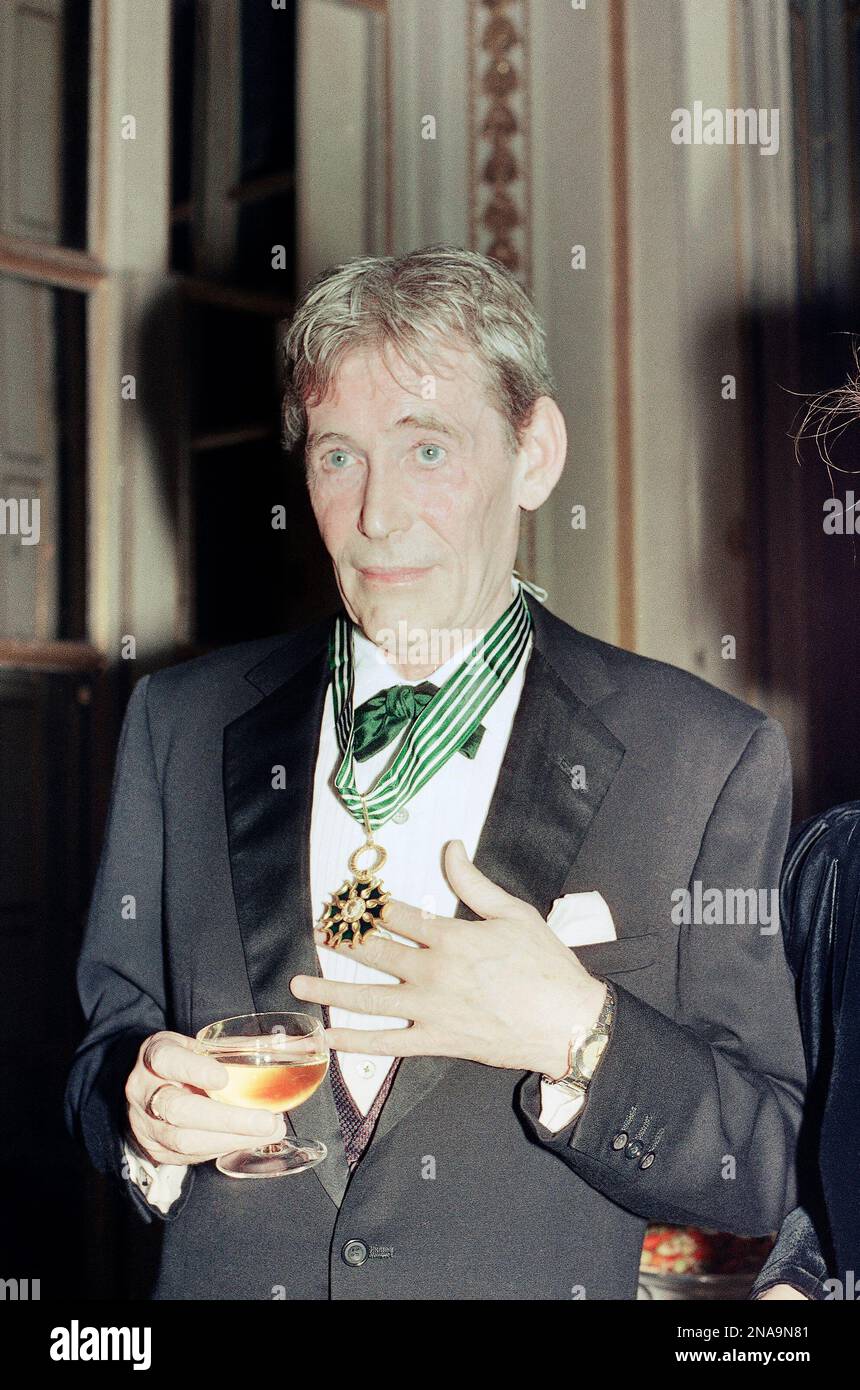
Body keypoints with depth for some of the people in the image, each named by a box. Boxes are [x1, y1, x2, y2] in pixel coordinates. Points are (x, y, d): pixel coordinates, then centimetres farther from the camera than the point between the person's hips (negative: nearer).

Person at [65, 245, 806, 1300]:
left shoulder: (710, 759, -10)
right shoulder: (180, 723, -2)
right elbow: (110, 1036, 4)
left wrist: (573, 1034, -25)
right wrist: (146, 1115, -17)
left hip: (533, 1285, -1)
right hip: (221, 1280, 2)